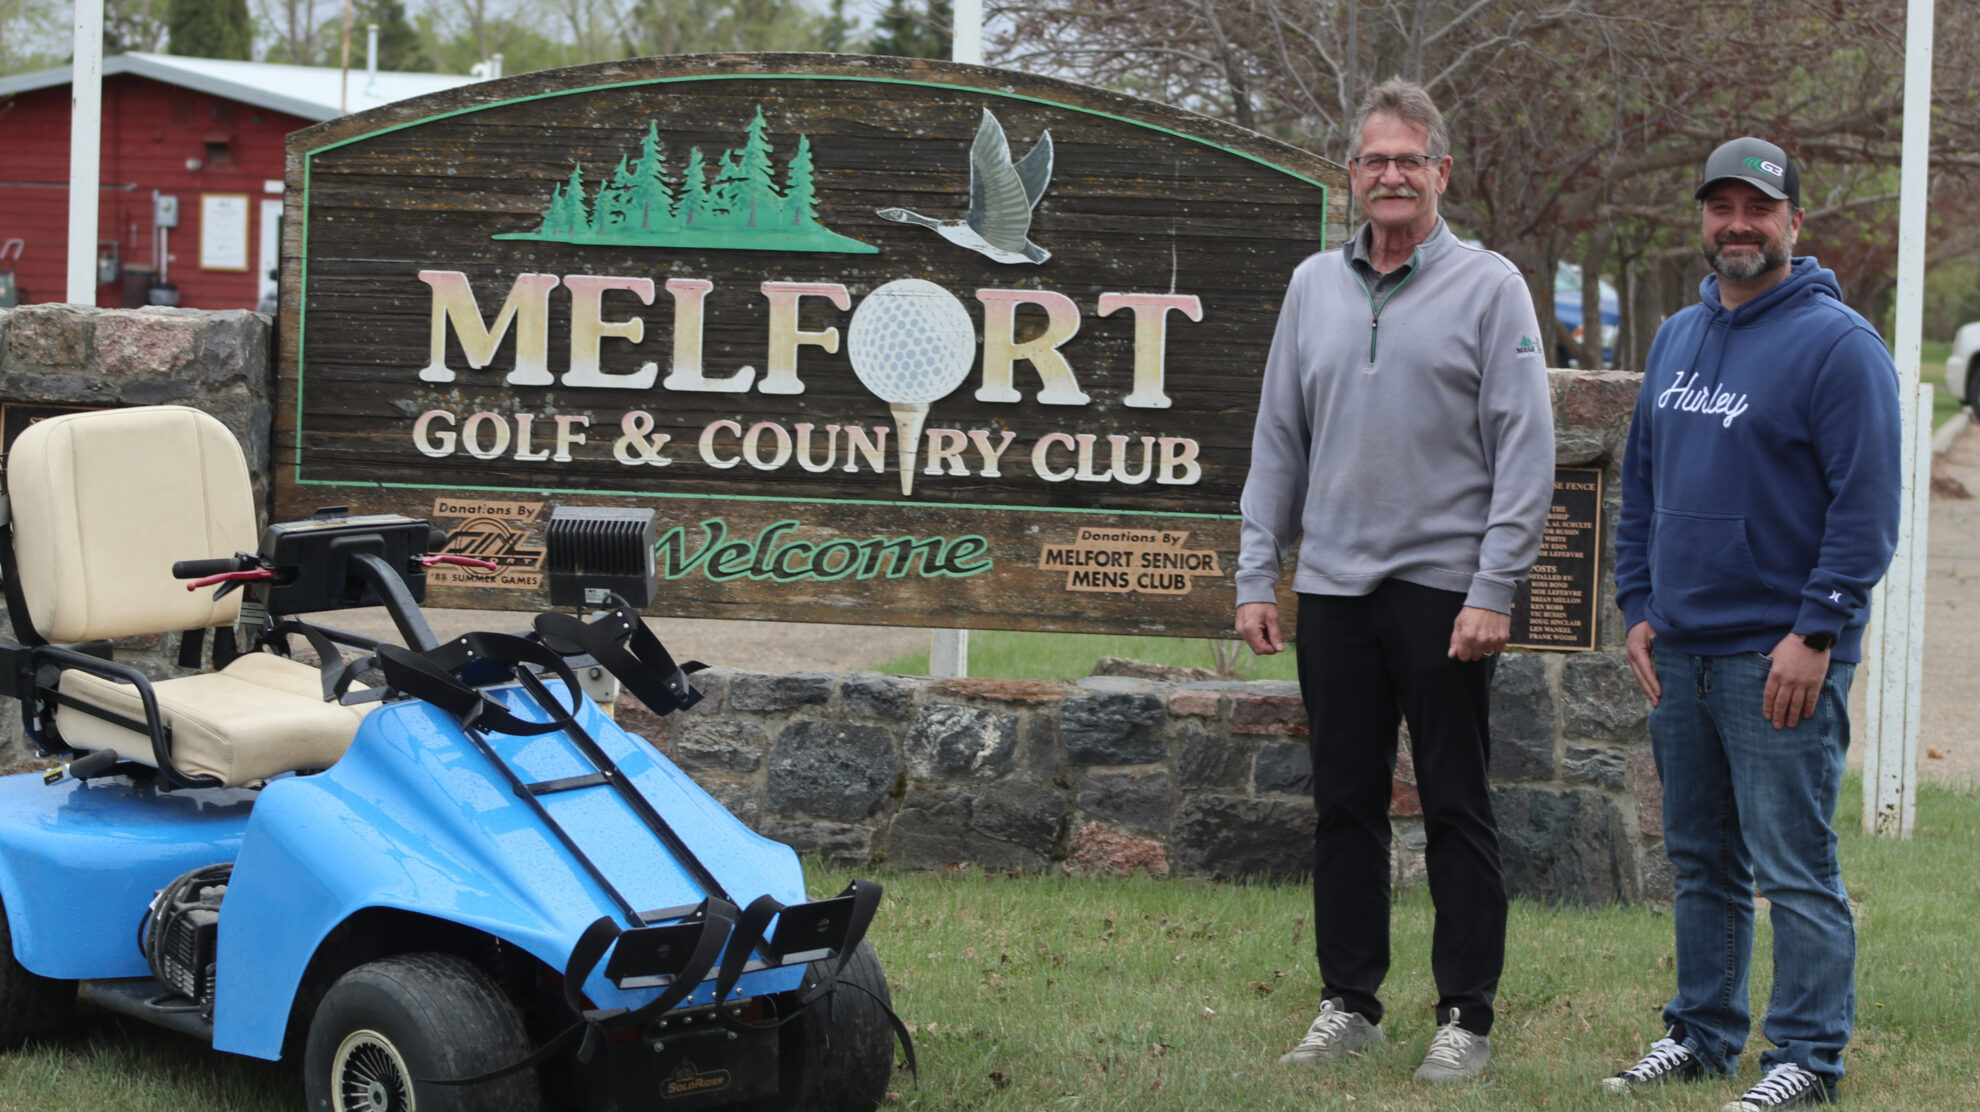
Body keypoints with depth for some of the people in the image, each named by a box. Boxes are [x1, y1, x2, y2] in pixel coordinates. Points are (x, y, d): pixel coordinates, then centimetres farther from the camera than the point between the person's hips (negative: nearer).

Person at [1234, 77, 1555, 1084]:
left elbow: (1525, 450, -6)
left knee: (1455, 809, 1)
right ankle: (1348, 1001, 18)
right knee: (1343, 804, 8)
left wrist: (1494, 590, -13)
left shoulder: (1489, 287, -2)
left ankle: (1465, 1014, 9)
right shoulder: (1314, 286, 12)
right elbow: (1278, 442, 14)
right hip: (1333, 586, 4)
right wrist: (1256, 574, 7)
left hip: (1444, 588, -4)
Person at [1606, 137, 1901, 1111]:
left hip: (1781, 656, -7)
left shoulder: (1837, 343, -9)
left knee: (1794, 867, -5)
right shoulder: (1676, 338, 14)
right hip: (1679, 653, 7)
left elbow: (1867, 506, -13)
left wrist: (1817, 633, -17)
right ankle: (1701, 1033, 24)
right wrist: (1638, 606, 11)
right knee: (1701, 861, 14)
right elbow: (1642, 483, 21)